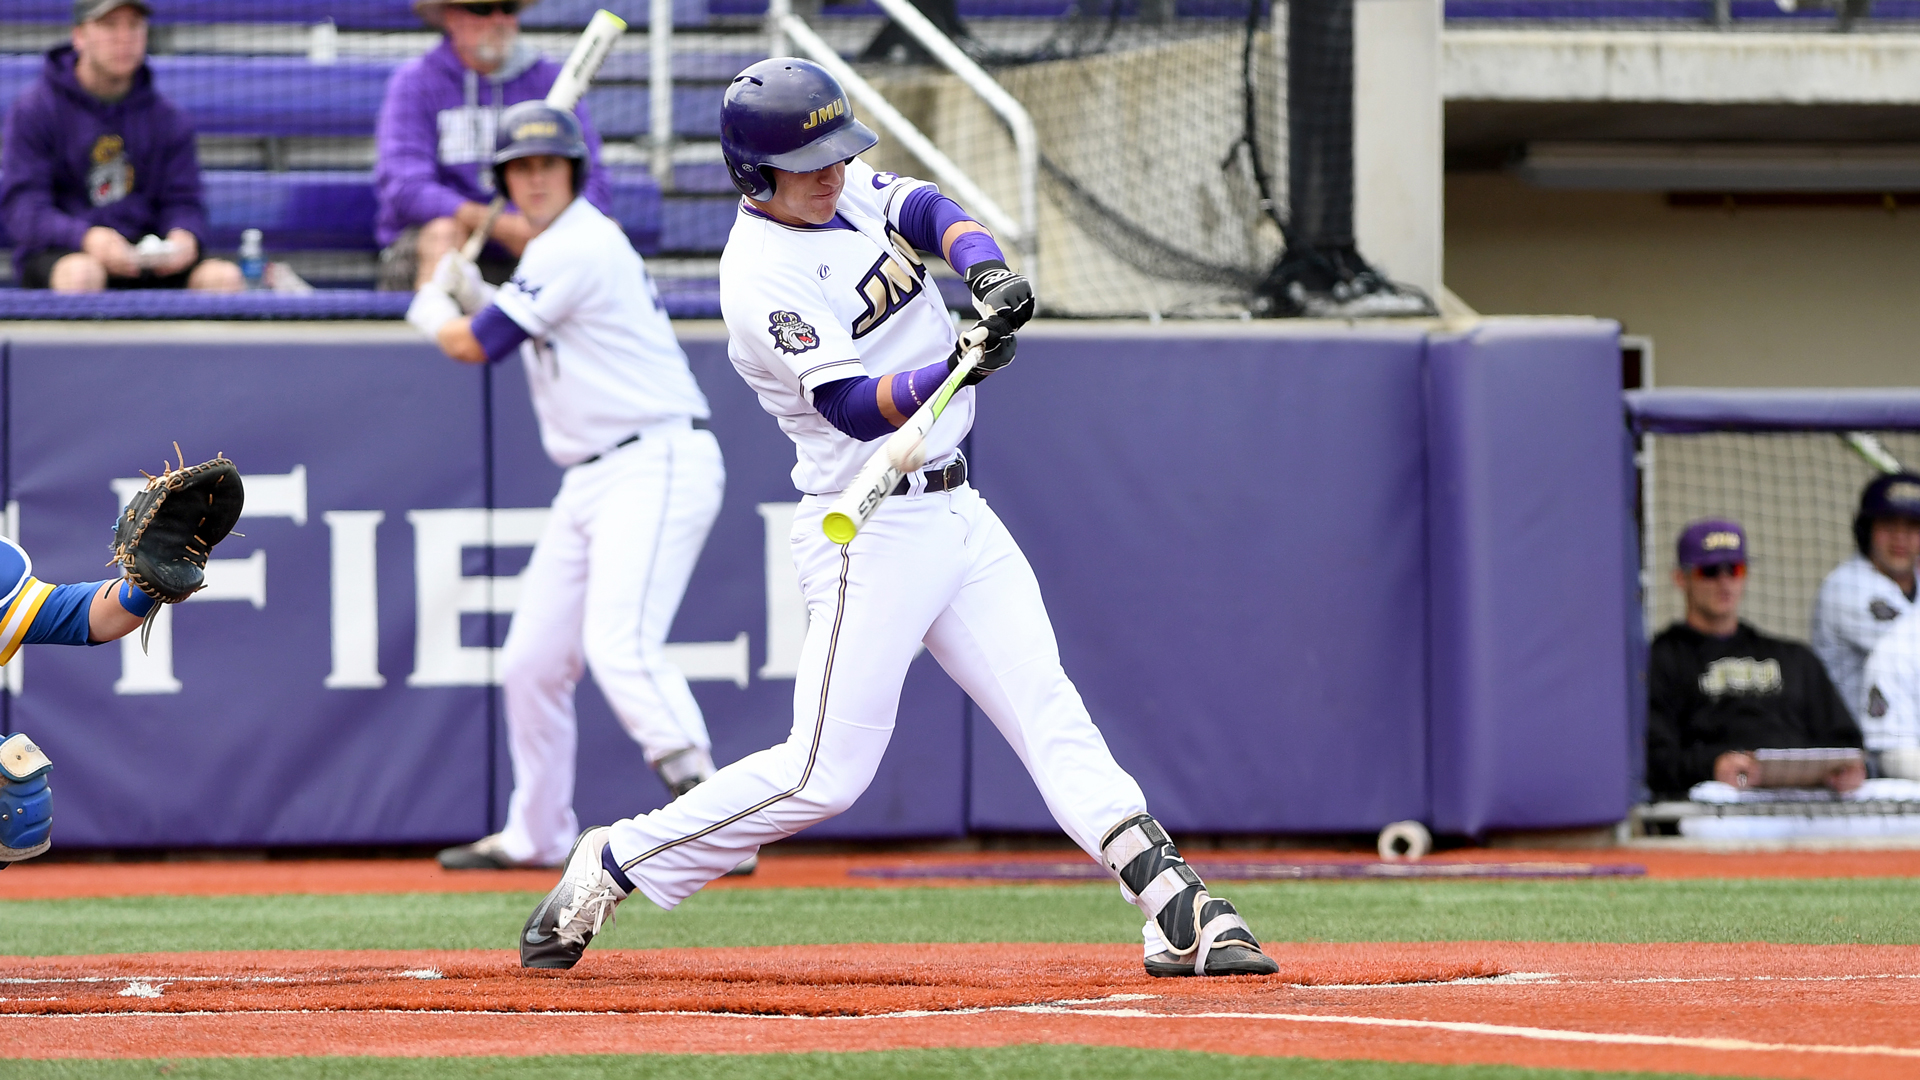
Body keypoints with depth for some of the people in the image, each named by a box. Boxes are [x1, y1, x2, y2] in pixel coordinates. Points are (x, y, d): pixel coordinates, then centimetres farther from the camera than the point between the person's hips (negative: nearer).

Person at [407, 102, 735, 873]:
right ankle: (536, 834, 27)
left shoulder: (580, 248, -14)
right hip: (591, 480, 10)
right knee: (533, 659, 14)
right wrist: (464, 294, 12)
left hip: (658, 465, -10)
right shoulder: (551, 249, 17)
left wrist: (431, 310, 12)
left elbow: (471, 345, -9)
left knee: (619, 643, -27)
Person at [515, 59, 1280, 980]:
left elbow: (932, 214, -4)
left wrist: (989, 275, -25)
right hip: (870, 536, -8)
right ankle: (614, 863, 8)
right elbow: (854, 406, -27)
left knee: (1050, 715, -2)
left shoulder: (851, 193, 7)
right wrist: (953, 371, -43)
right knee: (824, 775, -7)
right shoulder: (763, 279, -19)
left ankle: (1176, 908, -9)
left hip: (956, 515, 8)